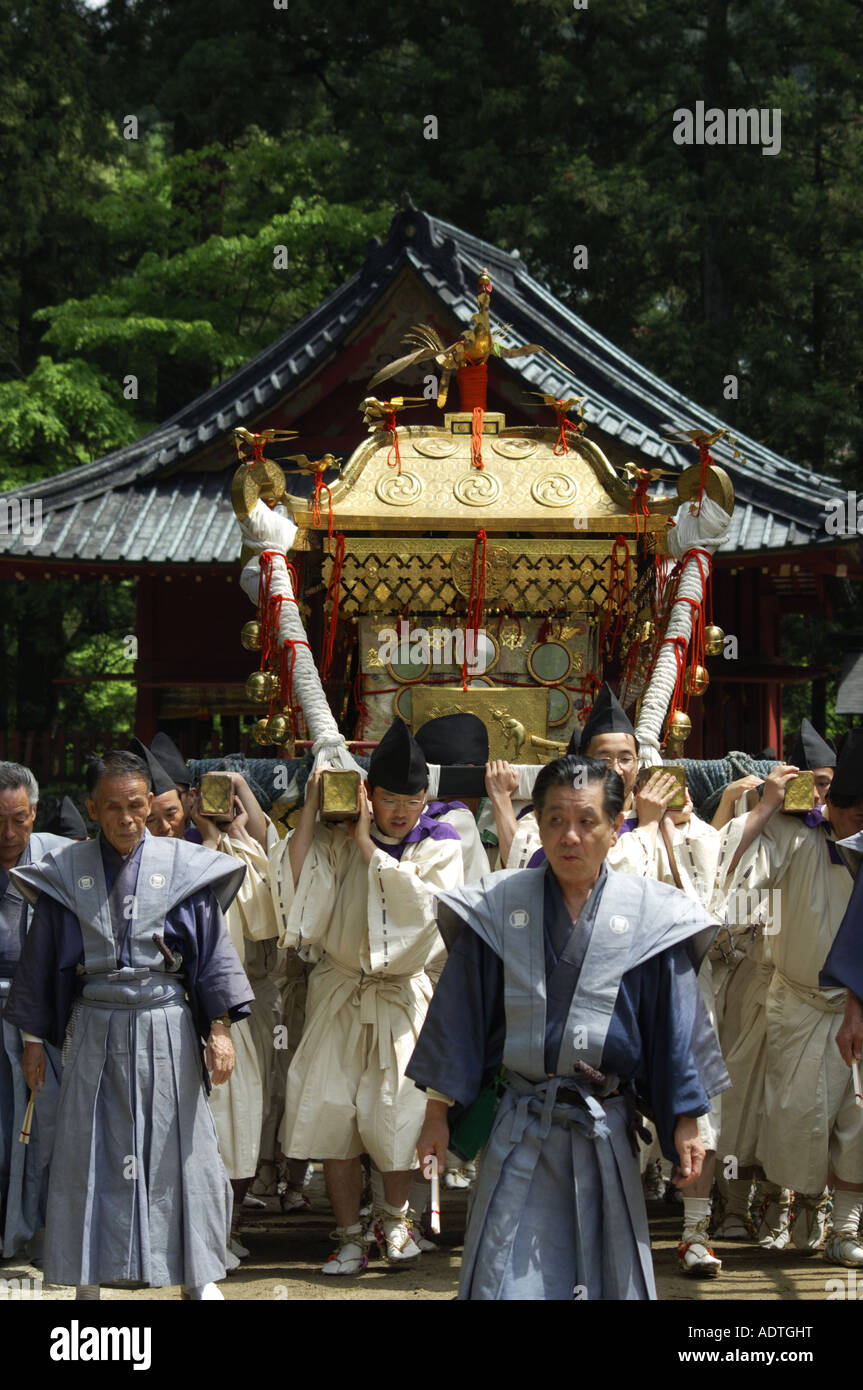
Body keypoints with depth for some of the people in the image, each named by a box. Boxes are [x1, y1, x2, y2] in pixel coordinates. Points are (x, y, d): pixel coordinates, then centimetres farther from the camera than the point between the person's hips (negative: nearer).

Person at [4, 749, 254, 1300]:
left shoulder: (184, 867, 0)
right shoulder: (66, 873, 3)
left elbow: (214, 950, 2)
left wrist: (221, 1028, -5)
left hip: (165, 1026, -1)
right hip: (95, 1026, 1)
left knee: (180, 1149, 1)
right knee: (89, 1149, 2)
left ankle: (198, 1275, 11)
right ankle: (89, 1280, 10)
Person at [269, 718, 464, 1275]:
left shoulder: (441, 844, 0)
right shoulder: (337, 838, 2)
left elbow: (424, 902, -17)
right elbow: (294, 884, -11)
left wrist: (369, 848, -17)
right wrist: (310, 812, -14)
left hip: (405, 994, -1)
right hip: (340, 993, 1)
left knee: (396, 1114, -4)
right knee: (333, 1112, -3)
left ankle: (394, 1218, 22)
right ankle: (350, 1236, 7)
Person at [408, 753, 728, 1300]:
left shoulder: (648, 916, -1)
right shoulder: (498, 909, 0)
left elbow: (676, 1023, 2)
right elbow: (460, 1014, 5)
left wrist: (686, 1120, 0)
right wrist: (438, 1109, 4)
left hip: (606, 1130, 0)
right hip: (521, 1129, 0)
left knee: (608, 1275, 8)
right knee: (508, 1276, -2)